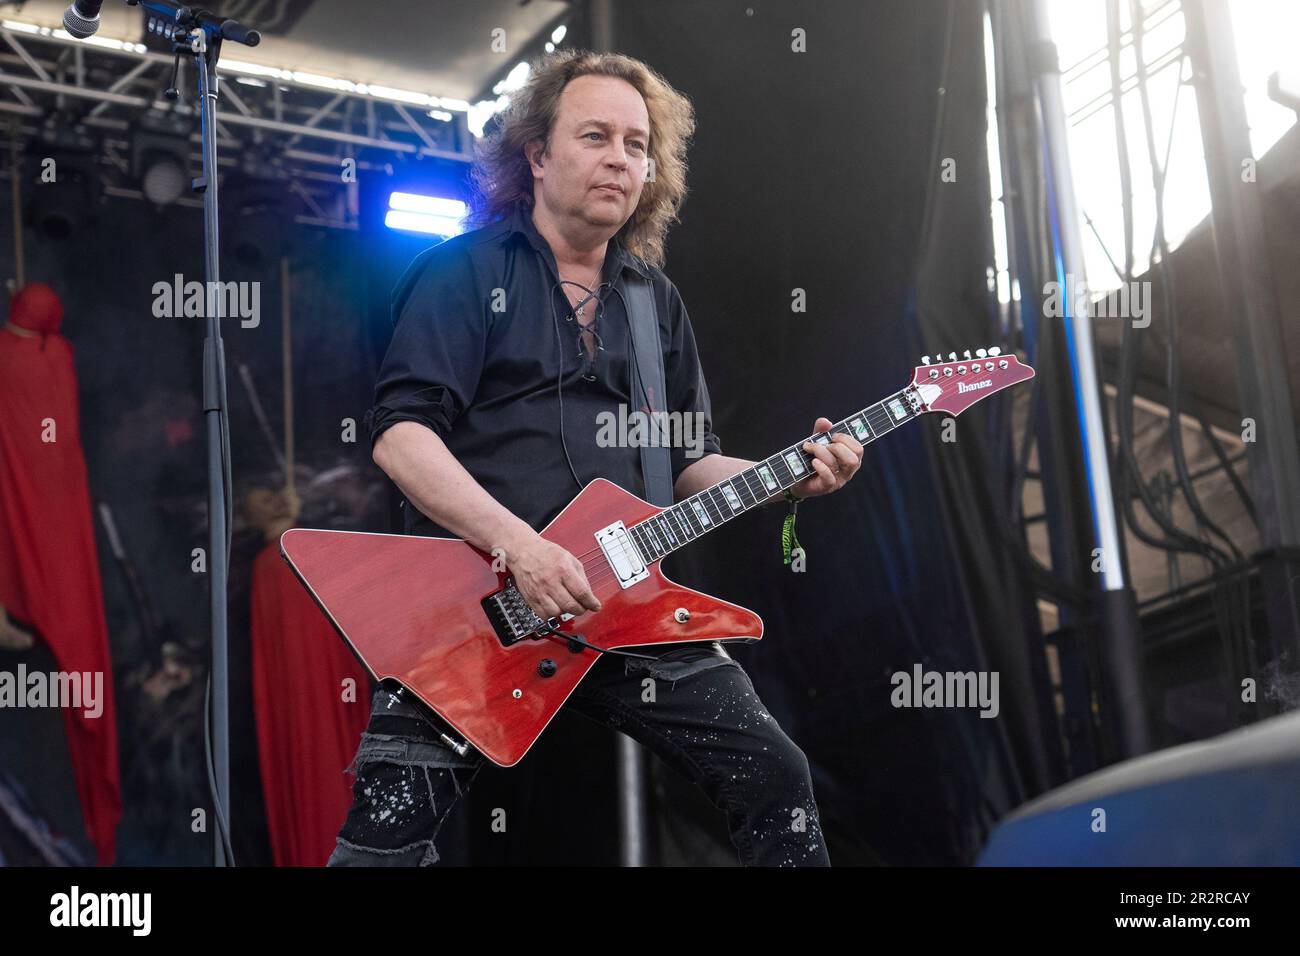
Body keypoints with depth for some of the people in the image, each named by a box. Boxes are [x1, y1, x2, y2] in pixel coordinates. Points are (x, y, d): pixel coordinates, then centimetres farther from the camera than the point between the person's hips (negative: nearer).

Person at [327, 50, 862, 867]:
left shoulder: (656, 300, 18)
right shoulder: (467, 271, 0)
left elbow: (687, 462, 20)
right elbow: (400, 429, -11)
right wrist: (516, 545, -23)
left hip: (623, 596, 5)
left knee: (773, 775, 2)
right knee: (385, 837, -9)